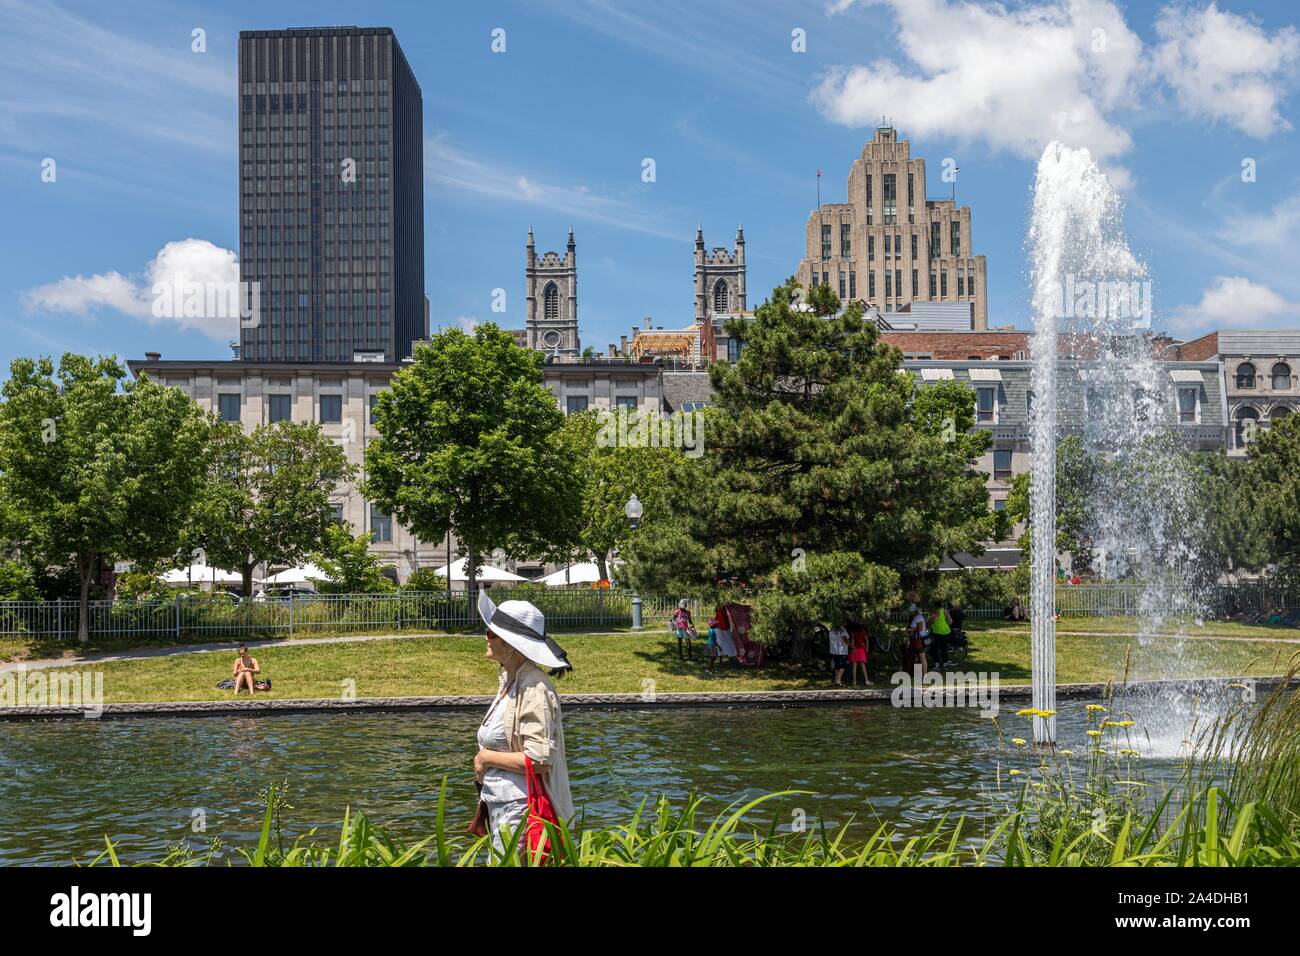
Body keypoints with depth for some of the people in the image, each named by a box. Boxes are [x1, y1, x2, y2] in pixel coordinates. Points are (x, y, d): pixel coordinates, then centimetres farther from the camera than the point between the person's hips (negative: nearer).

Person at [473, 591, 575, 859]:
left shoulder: (534, 690, -20)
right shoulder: (508, 681, 9)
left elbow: (539, 760, -24)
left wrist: (487, 758, -14)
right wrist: (484, 760, 8)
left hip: (521, 814, -9)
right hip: (501, 809, 9)